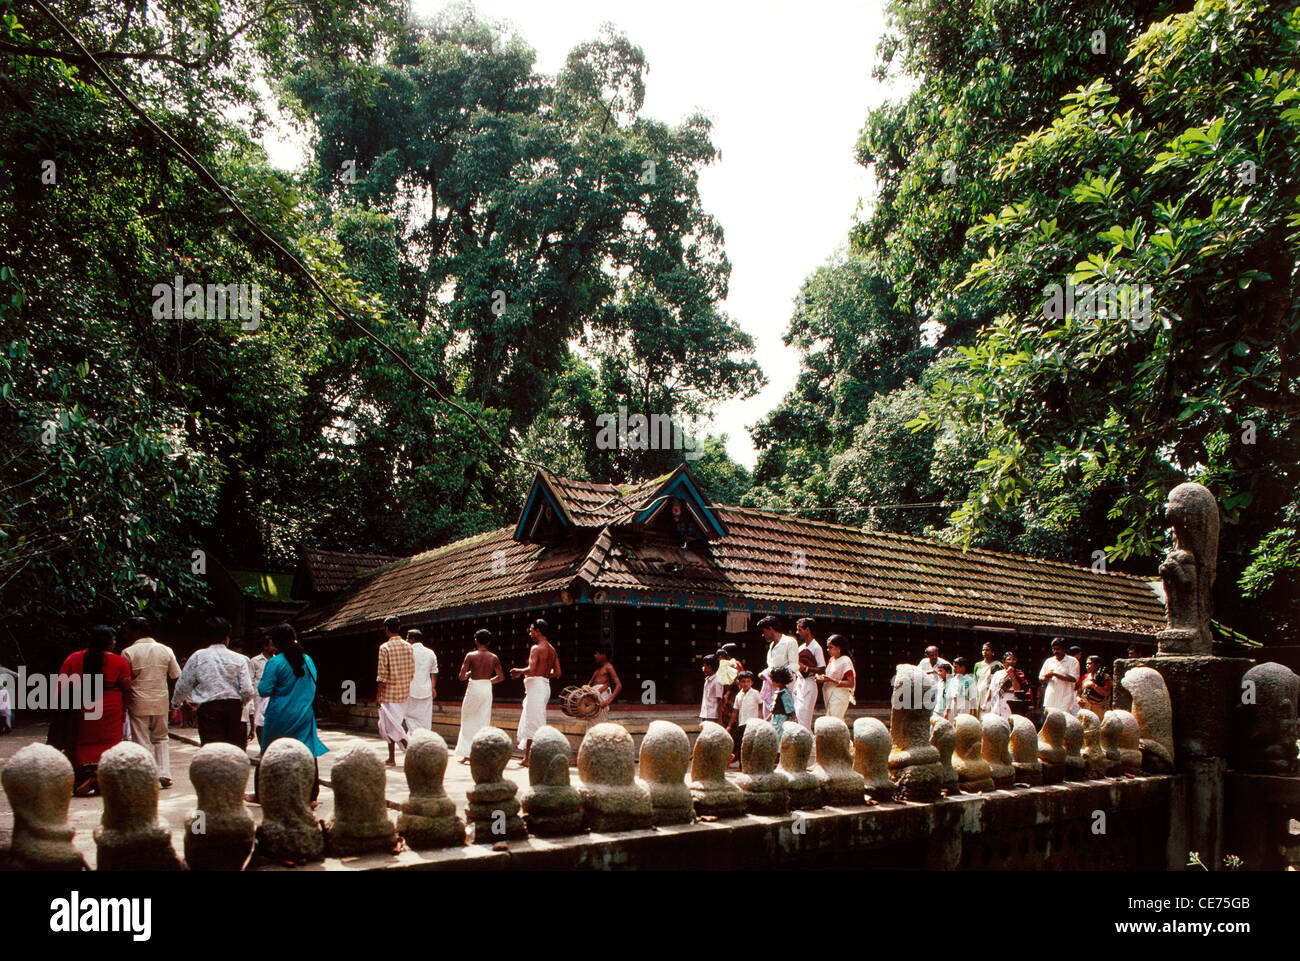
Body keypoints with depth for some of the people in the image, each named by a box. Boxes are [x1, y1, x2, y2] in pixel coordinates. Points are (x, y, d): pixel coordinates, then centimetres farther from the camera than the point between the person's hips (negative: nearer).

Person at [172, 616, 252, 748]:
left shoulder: (197, 657, 3)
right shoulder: (239, 659, 3)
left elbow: (183, 687, 9)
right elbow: (248, 691, -2)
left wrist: (175, 703, 30)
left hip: (208, 709, -1)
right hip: (234, 708, 1)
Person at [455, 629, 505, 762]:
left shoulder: (471, 656, -8)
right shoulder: (493, 658, 0)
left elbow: (462, 676, -10)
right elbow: (501, 676, 7)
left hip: (473, 688, -2)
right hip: (487, 690, 2)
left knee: (468, 721, 11)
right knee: (483, 722, 9)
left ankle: (467, 754, 10)